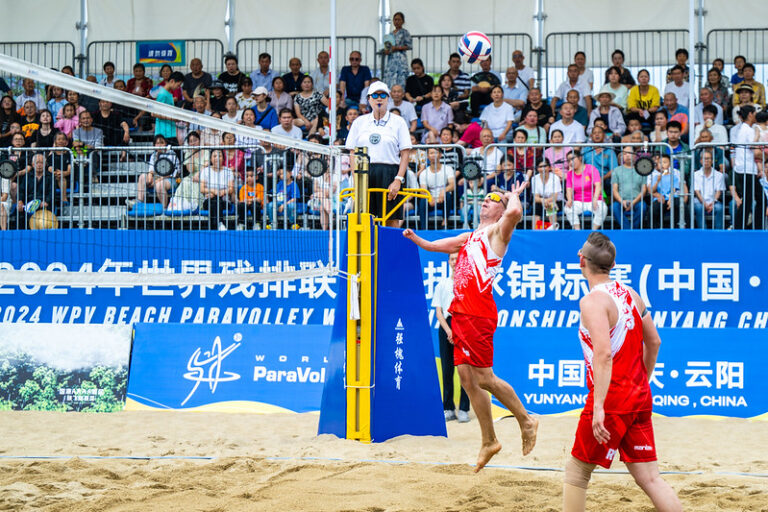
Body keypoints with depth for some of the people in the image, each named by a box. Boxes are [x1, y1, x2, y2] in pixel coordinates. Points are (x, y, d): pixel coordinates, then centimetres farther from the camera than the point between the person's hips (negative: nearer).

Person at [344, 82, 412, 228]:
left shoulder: (398, 122, 7)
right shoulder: (359, 122, 13)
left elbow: (405, 154, 2)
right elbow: (352, 152, 11)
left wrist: (398, 180, -9)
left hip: (389, 173, -2)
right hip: (364, 172, 2)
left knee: (392, 220, -6)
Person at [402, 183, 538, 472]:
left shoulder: (496, 232, 0)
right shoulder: (468, 239, 25)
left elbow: (514, 213, -21)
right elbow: (432, 246, 33)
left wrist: (513, 196, -1)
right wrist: (415, 238, 14)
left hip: (478, 315, -8)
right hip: (460, 313, 8)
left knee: (483, 378, -9)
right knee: (467, 379, 6)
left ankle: (526, 421, 8)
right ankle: (488, 441, 13)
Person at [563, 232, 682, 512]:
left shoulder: (593, 301, -14)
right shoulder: (631, 295, 11)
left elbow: (604, 354, -25)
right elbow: (654, 342, 20)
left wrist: (598, 406, -27)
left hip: (611, 401, -7)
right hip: (639, 399, 7)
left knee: (576, 471, 8)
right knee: (649, 478, 5)